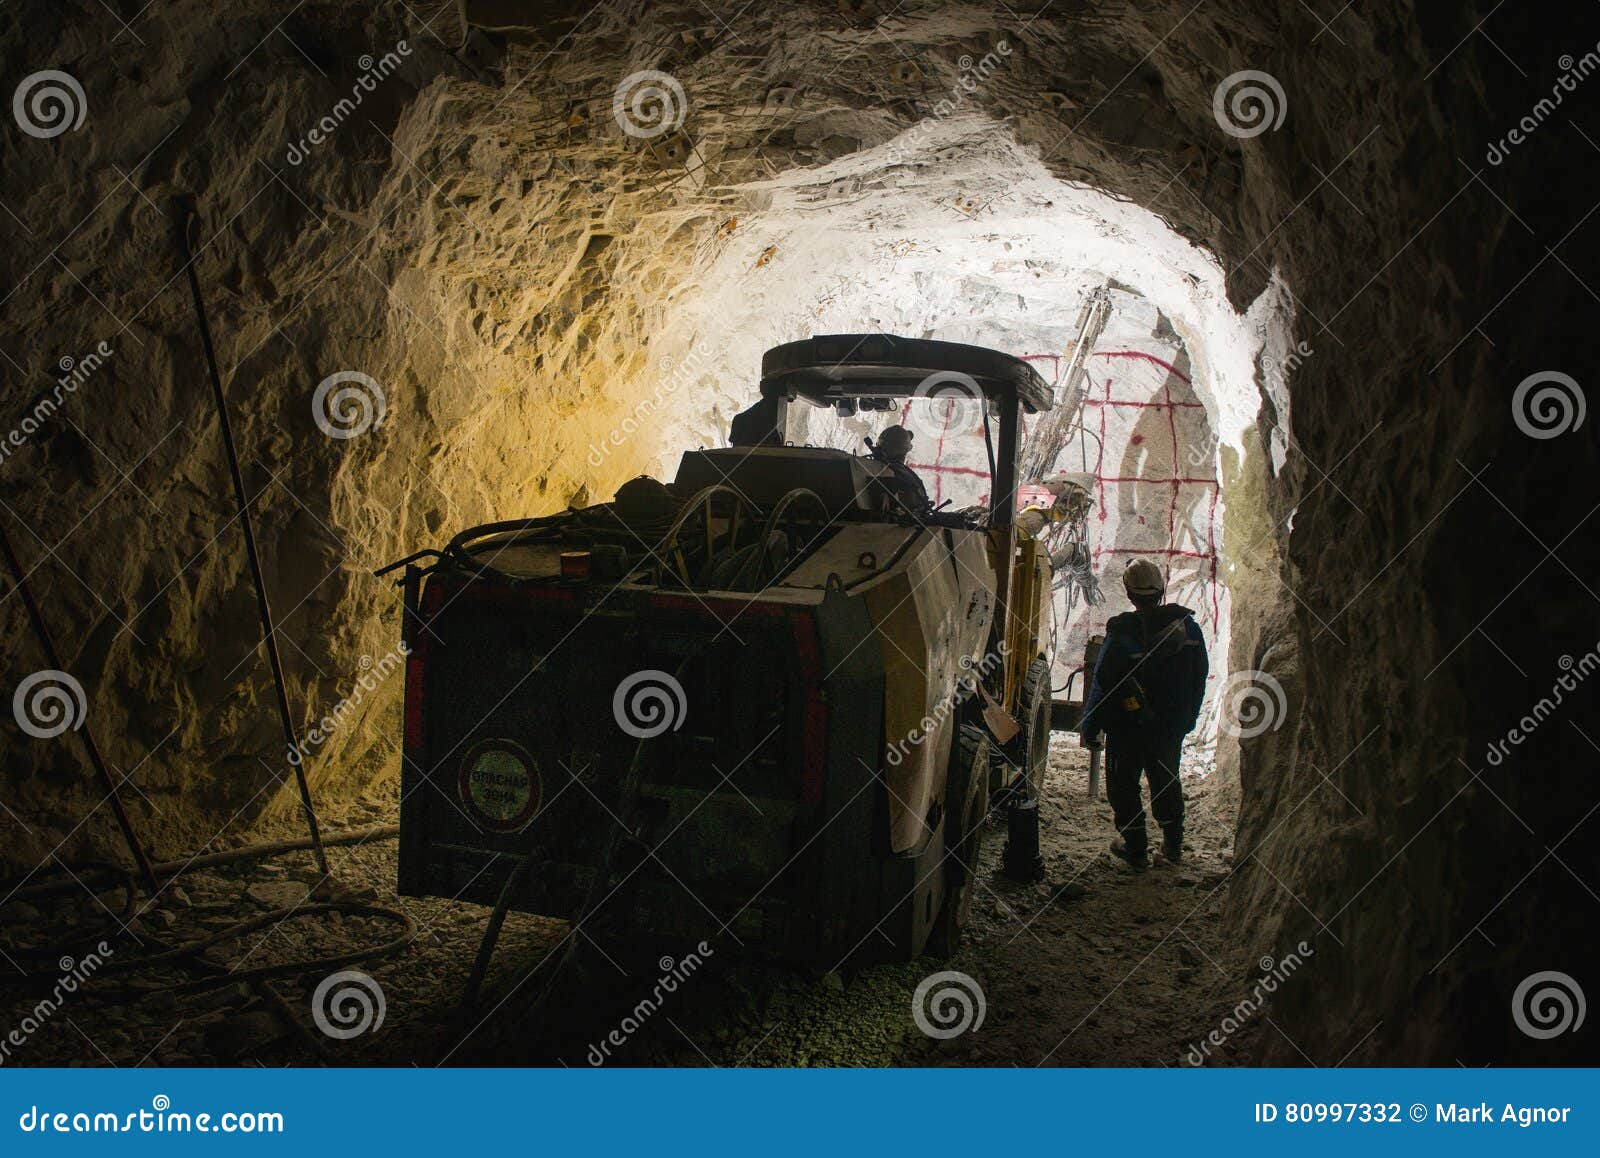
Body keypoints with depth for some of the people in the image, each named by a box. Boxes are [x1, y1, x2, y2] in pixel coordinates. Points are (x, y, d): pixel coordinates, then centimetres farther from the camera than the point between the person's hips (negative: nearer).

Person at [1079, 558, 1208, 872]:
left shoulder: (1122, 635, -22)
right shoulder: (1189, 626, -6)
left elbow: (1102, 685, -17)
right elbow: (1199, 679, 5)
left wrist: (1089, 726, -4)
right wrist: (1188, 717, 18)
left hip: (1128, 728, -5)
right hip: (1172, 728, 5)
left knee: (1124, 784, 12)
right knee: (1166, 780, 22)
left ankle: (1136, 849, 19)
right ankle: (1173, 845, 33)